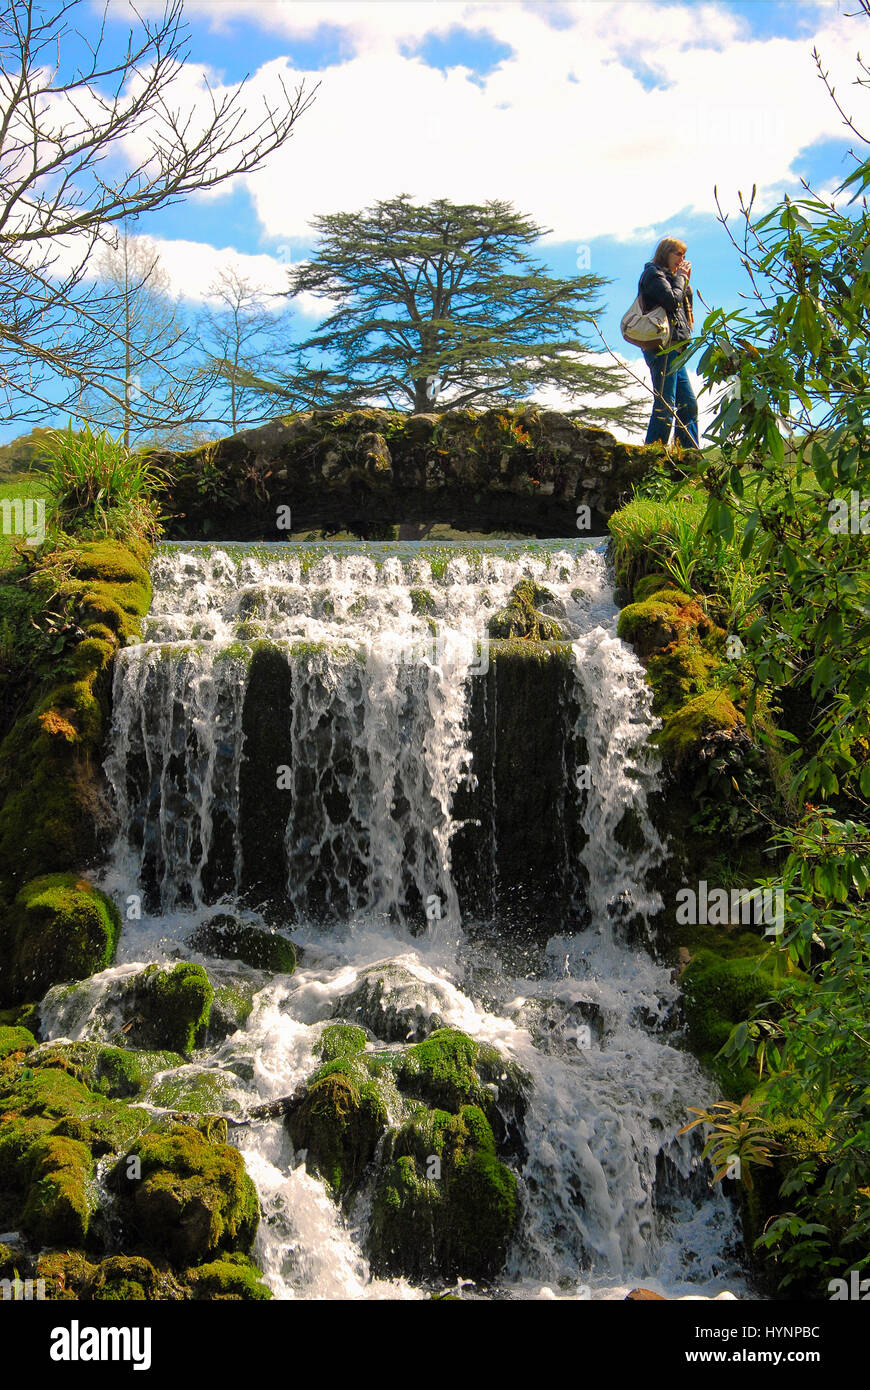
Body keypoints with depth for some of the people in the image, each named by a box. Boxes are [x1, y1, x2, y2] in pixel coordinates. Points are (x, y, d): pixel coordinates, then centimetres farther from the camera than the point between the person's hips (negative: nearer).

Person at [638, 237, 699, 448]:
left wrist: (685, 282, 13)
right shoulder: (653, 273, -2)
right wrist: (680, 278, -1)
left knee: (689, 404, 6)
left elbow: (686, 309, 22)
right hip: (662, 346, -10)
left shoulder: (669, 277, 26)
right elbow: (672, 301, -16)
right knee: (665, 405, -15)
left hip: (674, 348, 10)